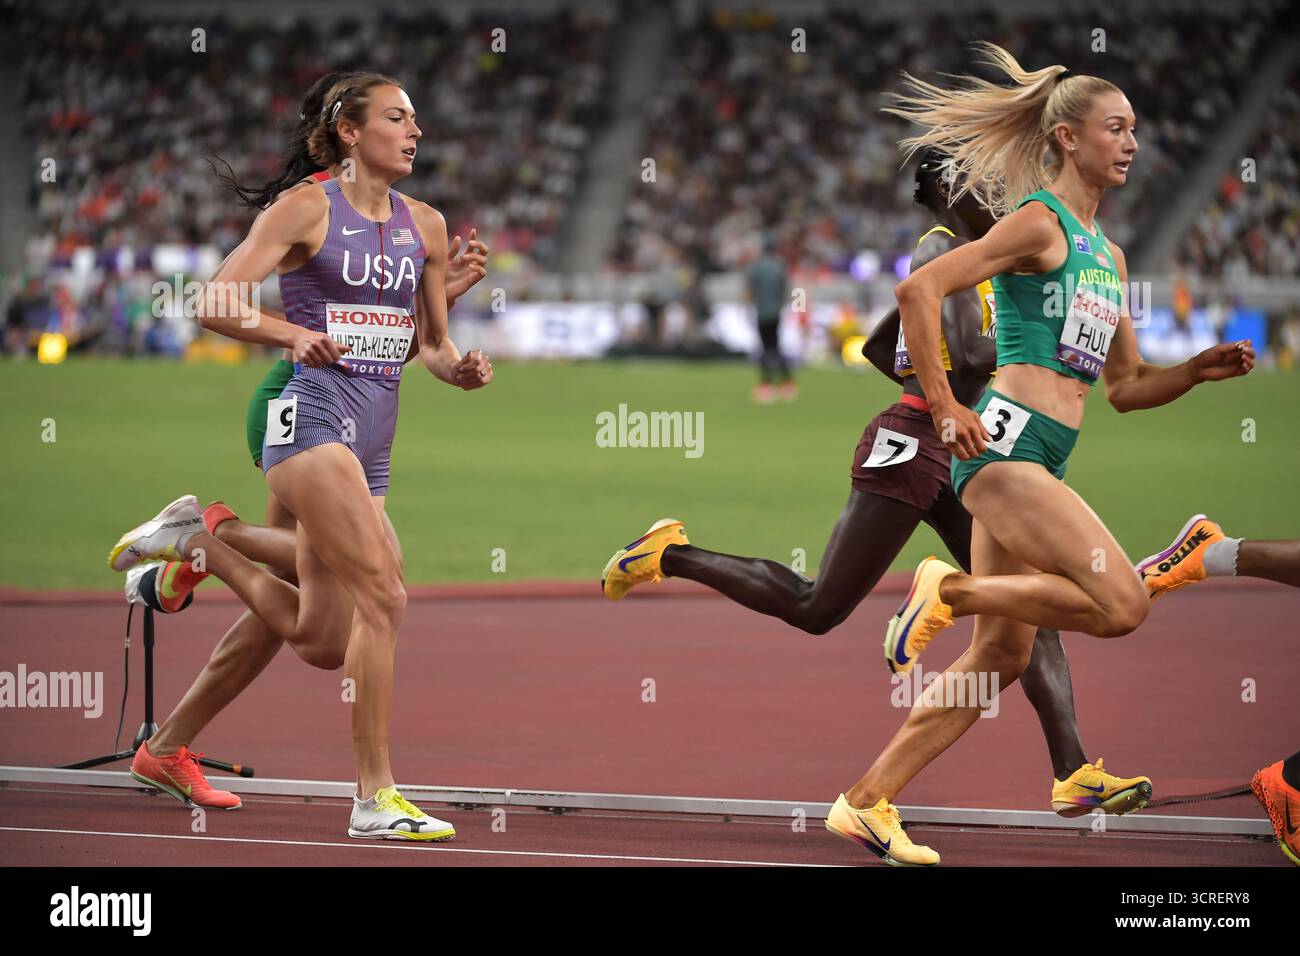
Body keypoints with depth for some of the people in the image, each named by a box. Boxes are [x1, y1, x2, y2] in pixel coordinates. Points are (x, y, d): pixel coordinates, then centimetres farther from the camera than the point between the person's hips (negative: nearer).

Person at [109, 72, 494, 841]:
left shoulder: (425, 225, 13)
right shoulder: (307, 210, -4)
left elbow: (433, 342, 20)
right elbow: (215, 304, -8)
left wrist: (460, 368, -3)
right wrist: (292, 334, -25)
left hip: (375, 434, 7)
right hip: (314, 417, -7)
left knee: (320, 643, 8)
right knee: (383, 597, -19)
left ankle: (201, 538, 28)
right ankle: (376, 798, -15)